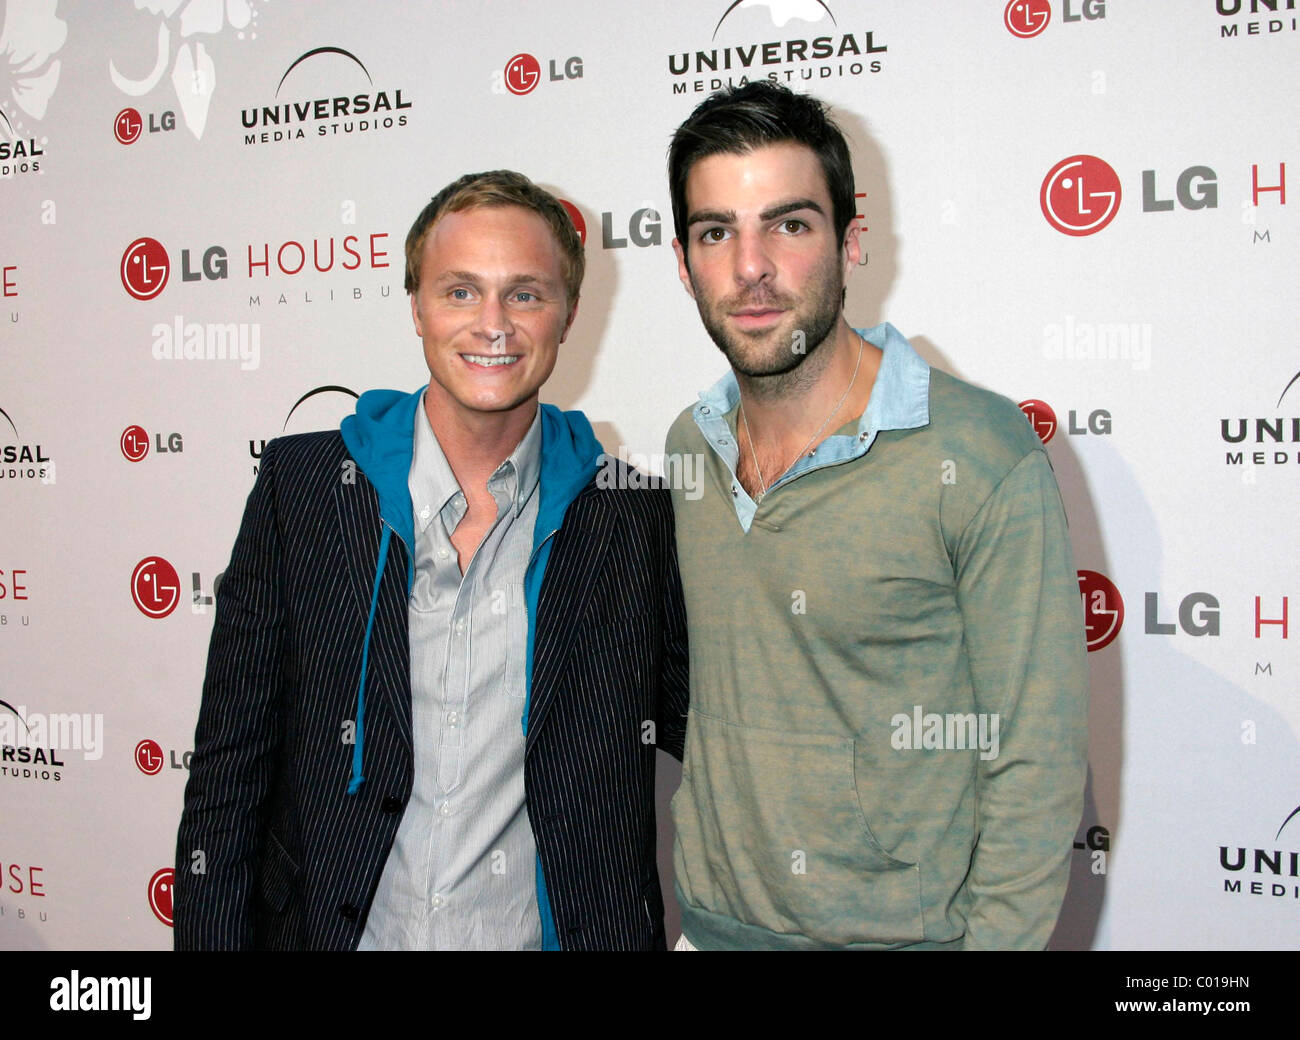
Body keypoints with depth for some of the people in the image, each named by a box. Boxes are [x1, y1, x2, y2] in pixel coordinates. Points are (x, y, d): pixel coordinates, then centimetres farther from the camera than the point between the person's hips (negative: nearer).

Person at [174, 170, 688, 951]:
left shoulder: (632, 517, -5)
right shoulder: (300, 485, -5)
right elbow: (229, 771, -2)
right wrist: (212, 935, -7)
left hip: (553, 930, 0)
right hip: (337, 928, 0)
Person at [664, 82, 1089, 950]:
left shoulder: (984, 454, -17)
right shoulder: (687, 447, 0)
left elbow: (1036, 763, -14)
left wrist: (995, 937, -17)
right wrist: (682, 895, 8)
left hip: (906, 931, -4)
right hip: (710, 921, 5)